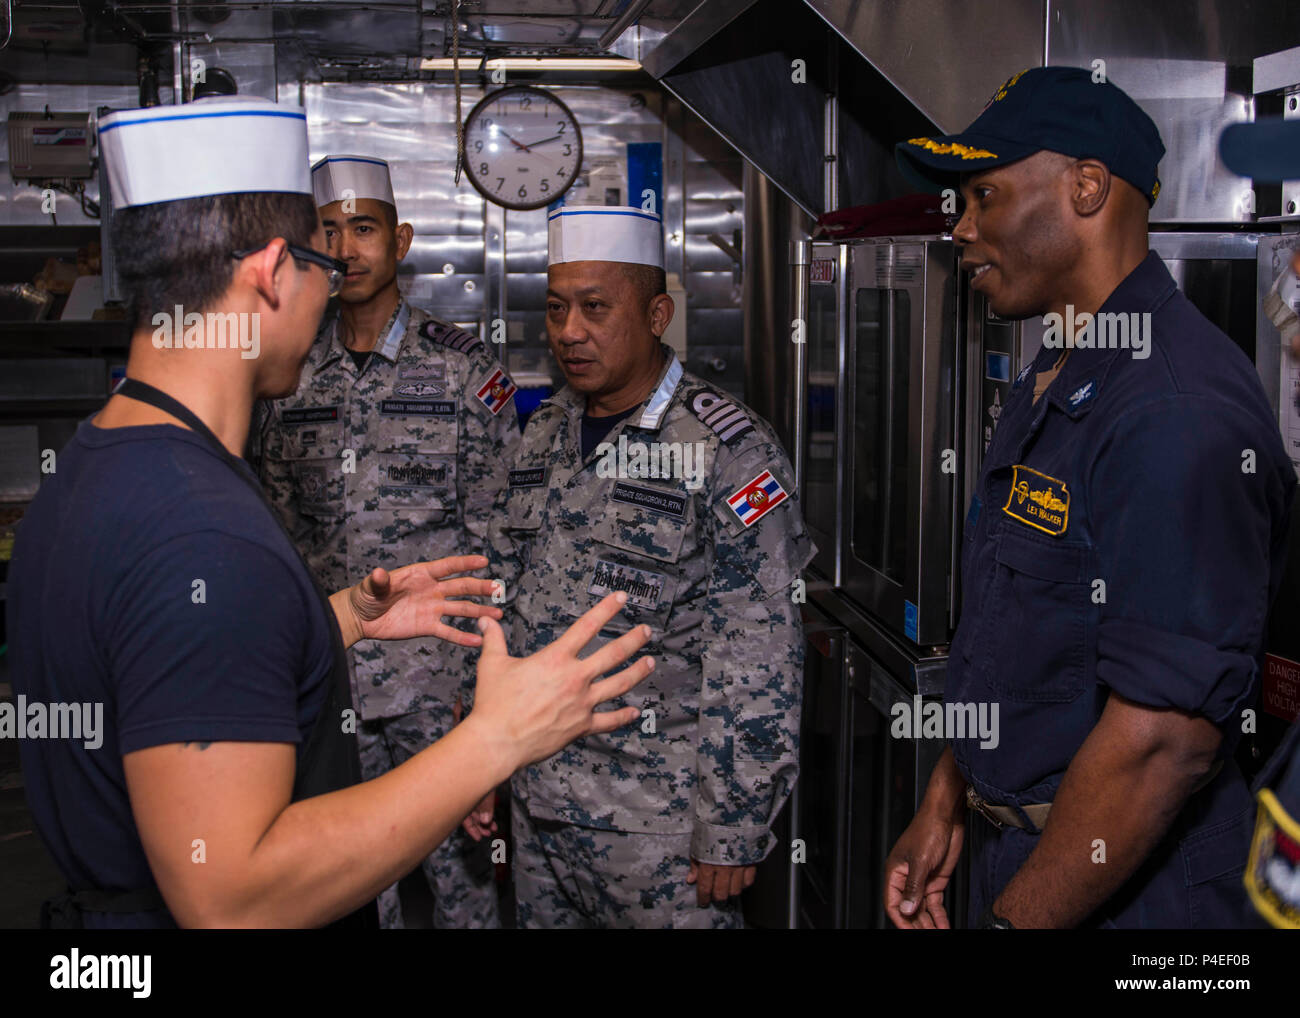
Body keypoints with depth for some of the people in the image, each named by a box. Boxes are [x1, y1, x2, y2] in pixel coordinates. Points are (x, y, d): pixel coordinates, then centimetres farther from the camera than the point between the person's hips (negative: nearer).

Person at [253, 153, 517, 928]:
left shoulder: (465, 368, -3)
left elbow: (491, 534, -4)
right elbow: (282, 527, 12)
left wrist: (477, 671, -9)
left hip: (435, 670, -3)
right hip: (328, 672, 3)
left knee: (457, 861, 6)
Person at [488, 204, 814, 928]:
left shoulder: (728, 450, -13)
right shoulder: (545, 434, 8)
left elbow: (758, 664, -15)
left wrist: (733, 832, -16)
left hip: (659, 822, -6)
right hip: (537, 801, 6)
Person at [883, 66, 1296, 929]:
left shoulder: (1178, 411, -24)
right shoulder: (1054, 383, 9)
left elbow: (1165, 736, -28)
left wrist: (1015, 917, -22)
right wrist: (944, 806, 11)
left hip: (1123, 890, -9)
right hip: (1020, 856, 9)